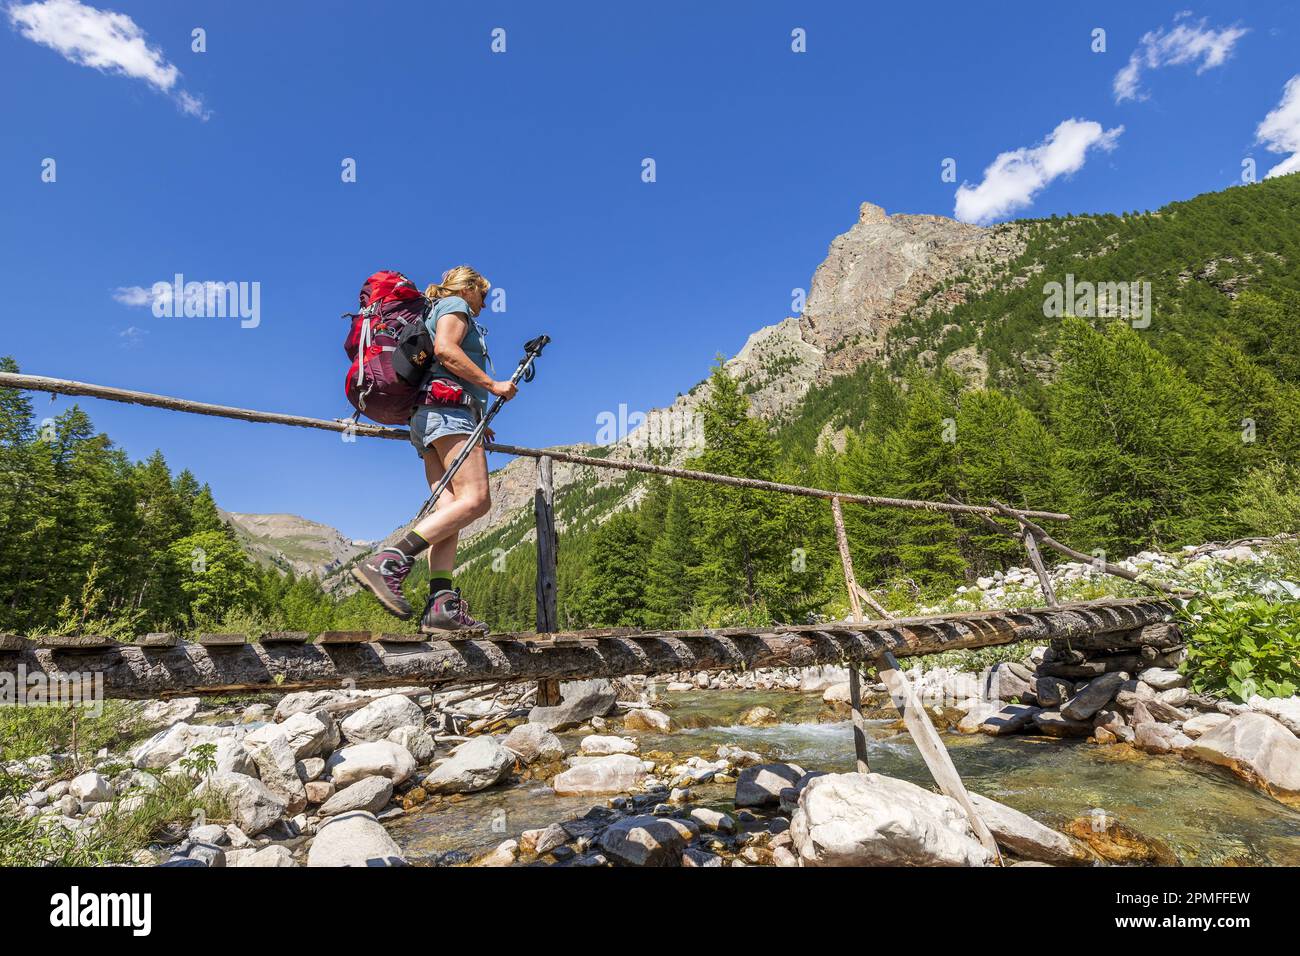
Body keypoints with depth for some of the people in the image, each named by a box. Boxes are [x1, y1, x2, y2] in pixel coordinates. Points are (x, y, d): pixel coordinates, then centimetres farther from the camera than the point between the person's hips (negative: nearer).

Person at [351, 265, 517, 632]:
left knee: (449, 507, -6)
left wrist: (474, 422, 25)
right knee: (475, 498, -22)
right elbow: (445, 350, -13)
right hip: (449, 408, -10)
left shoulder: (438, 313, 36)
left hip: (427, 415, 10)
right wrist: (493, 385, -10)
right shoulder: (455, 306, 8)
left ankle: (442, 603, -19)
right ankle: (388, 562, -34)